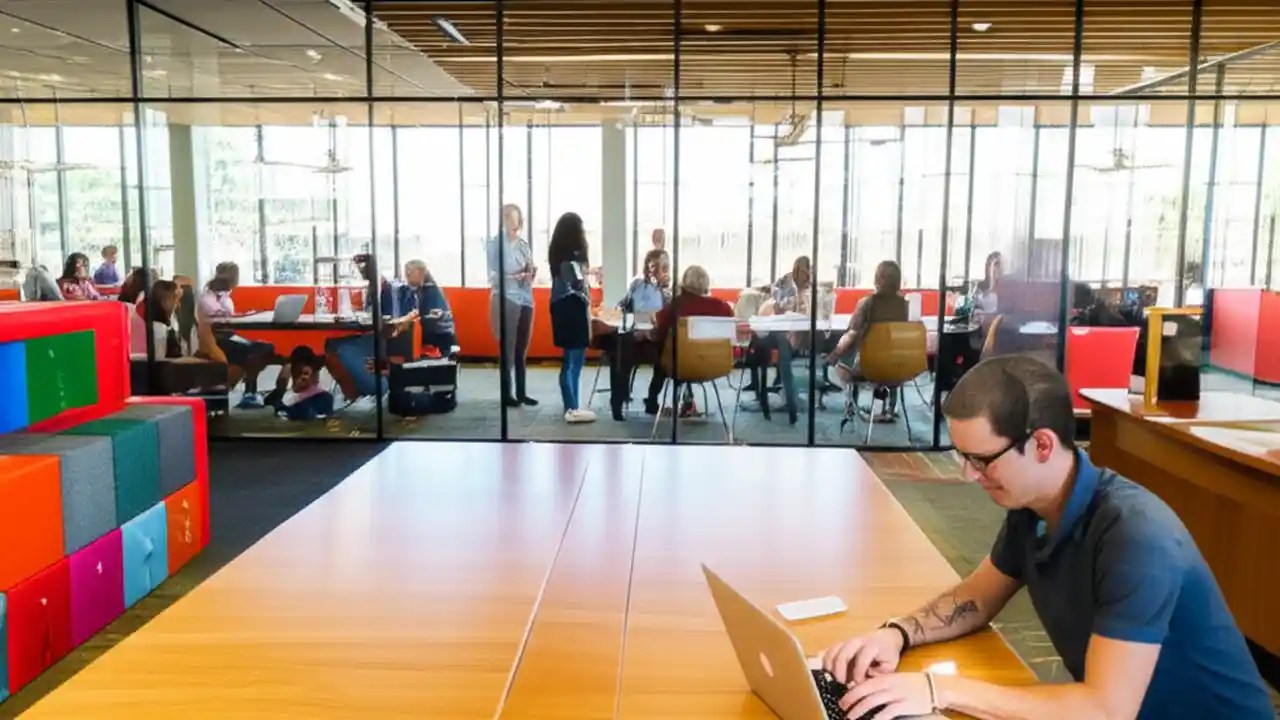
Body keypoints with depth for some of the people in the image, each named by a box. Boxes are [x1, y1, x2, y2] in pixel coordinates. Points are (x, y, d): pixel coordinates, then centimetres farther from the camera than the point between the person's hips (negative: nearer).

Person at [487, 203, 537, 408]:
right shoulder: (495, 244, -3)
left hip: (525, 300, 5)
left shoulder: (524, 245, 12)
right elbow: (493, 277, -8)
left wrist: (531, 274, -4)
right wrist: (514, 277, -22)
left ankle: (521, 392, 16)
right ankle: (507, 394, 4)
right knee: (508, 349, -3)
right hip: (506, 300, -5)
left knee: (522, 349, 9)